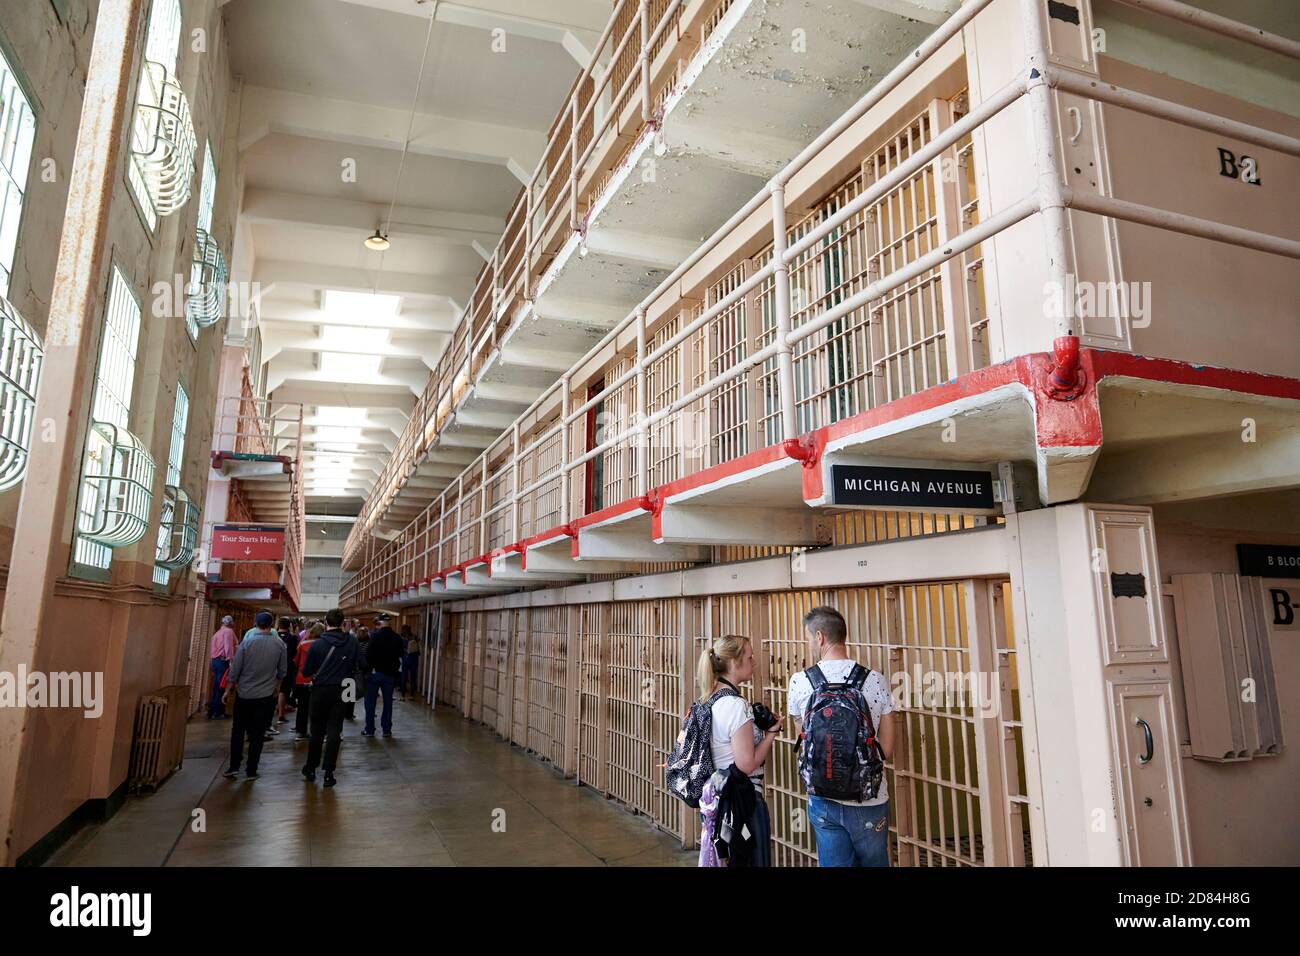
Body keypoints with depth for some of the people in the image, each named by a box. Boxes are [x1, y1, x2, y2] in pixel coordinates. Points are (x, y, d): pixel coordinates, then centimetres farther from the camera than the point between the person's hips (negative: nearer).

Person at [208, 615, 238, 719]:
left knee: (216, 688, 11)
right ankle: (217, 713, -5)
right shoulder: (228, 631, -6)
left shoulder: (217, 633, 20)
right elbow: (228, 647, -18)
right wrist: (231, 661, -22)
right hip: (223, 661, -9)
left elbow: (214, 648, 18)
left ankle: (212, 712, 14)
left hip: (215, 661, 9)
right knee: (221, 687, -5)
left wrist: (214, 663, 19)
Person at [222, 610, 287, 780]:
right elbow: (283, 671, 2)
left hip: (244, 694, 0)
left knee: (238, 731, 16)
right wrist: (275, 686, 19)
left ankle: (234, 766, 14)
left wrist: (228, 689, 5)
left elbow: (235, 668, -7)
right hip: (266, 695, 1)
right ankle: (251, 771, 10)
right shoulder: (279, 644, -7)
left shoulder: (246, 641, -11)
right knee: (257, 734, 8)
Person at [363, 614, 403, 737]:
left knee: (370, 701, 6)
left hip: (376, 671, -4)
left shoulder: (375, 636, -13)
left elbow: (369, 654, -14)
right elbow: (400, 654, 9)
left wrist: (368, 667, -3)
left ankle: (369, 729, 7)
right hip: (390, 673, 4)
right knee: (388, 701, 9)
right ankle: (387, 729, 11)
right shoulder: (397, 638, 2)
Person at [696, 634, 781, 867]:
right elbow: (747, 765, -22)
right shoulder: (737, 705, -22)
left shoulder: (712, 699, 4)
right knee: (750, 859, 5)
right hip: (741, 796, -9)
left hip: (716, 792, 9)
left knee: (722, 858, 20)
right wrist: (772, 732, -11)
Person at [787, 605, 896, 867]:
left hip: (823, 799, 0)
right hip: (870, 799, 0)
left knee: (834, 863, 12)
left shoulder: (800, 682, -8)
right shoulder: (876, 680, -9)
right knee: (874, 863, 17)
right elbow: (886, 748, 0)